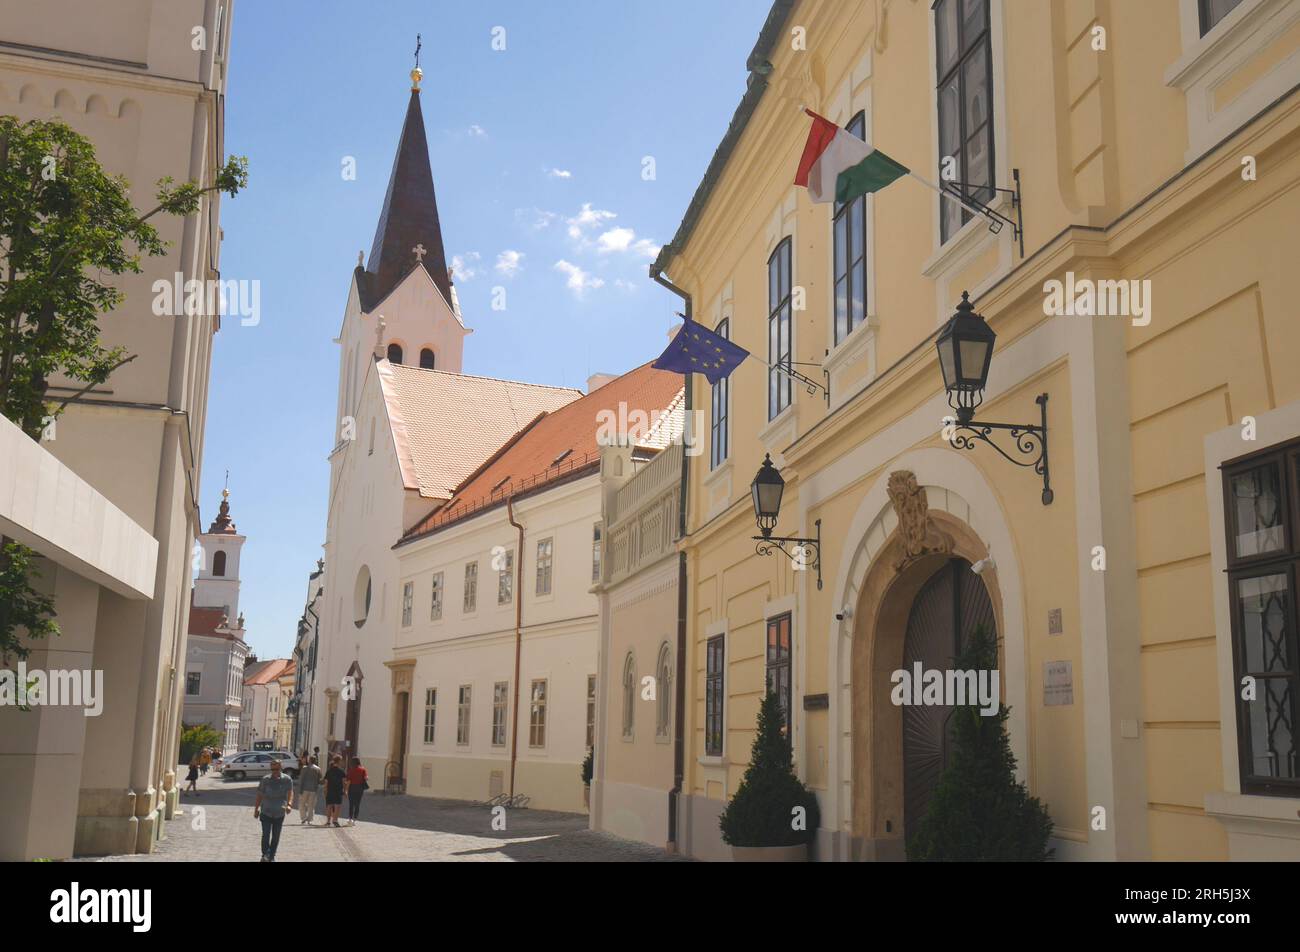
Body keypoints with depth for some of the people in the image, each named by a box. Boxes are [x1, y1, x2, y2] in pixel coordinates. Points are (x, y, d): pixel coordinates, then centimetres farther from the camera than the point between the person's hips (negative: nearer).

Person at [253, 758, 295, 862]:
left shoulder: (287, 780, -5)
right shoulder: (265, 780, -2)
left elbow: (290, 793, -13)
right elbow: (259, 796, 6)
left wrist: (289, 805, -31)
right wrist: (256, 809, 7)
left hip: (279, 814, 1)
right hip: (266, 812, -1)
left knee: (276, 837, 9)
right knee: (265, 835, -12)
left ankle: (271, 856, 22)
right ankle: (265, 855, -3)